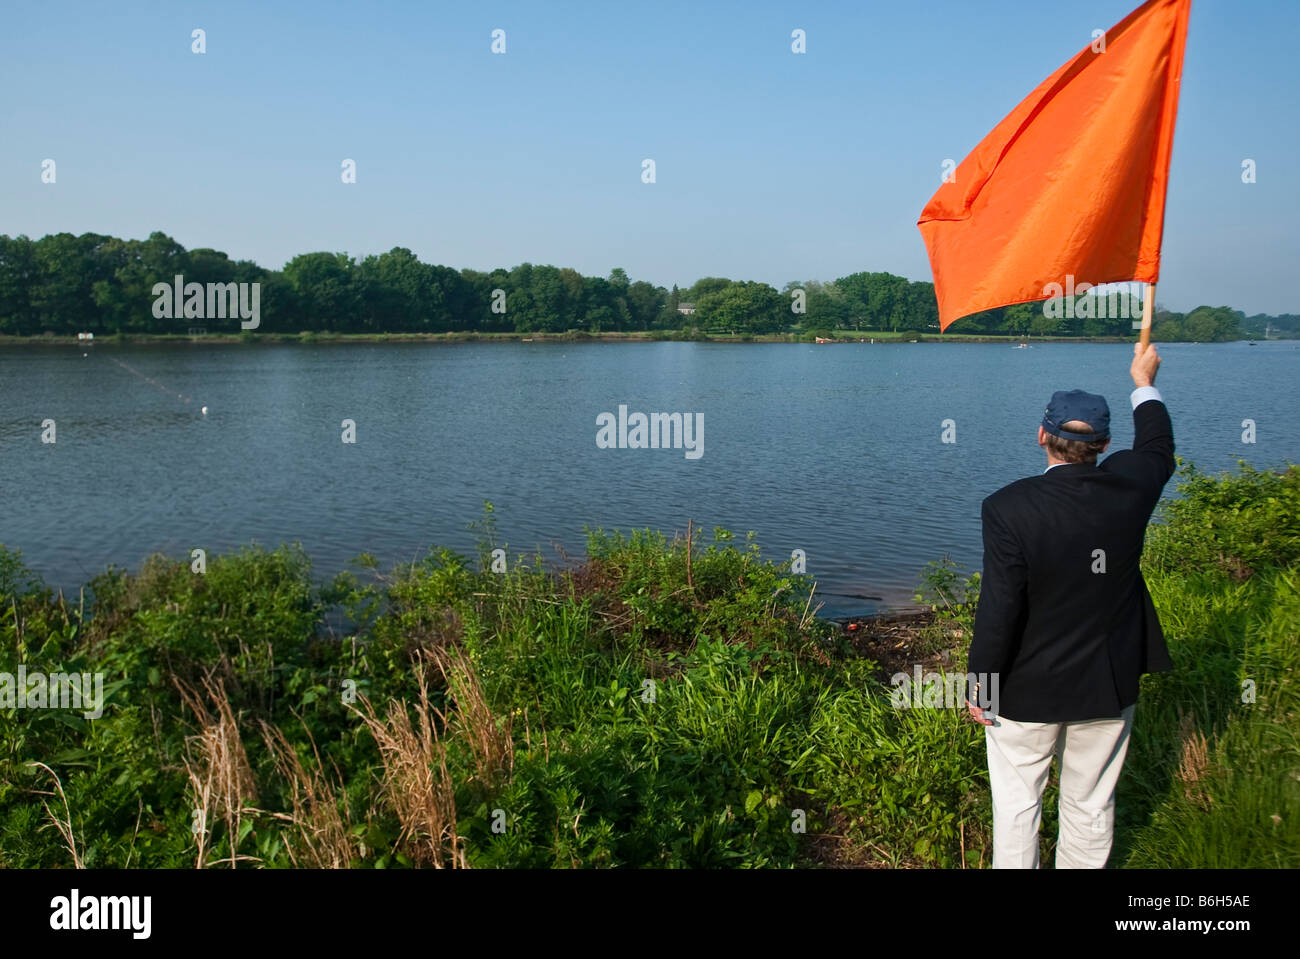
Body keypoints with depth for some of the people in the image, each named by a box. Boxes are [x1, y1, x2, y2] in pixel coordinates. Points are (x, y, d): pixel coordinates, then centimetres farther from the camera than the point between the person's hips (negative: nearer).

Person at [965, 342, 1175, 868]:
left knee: (1017, 805, 14)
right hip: (1109, 686, 4)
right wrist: (1145, 385, 30)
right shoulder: (1129, 486, -12)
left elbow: (998, 609, -21)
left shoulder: (1009, 508, -24)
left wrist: (980, 684, -7)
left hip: (1028, 689, -3)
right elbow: (1159, 451, 14)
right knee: (1091, 805, 20)